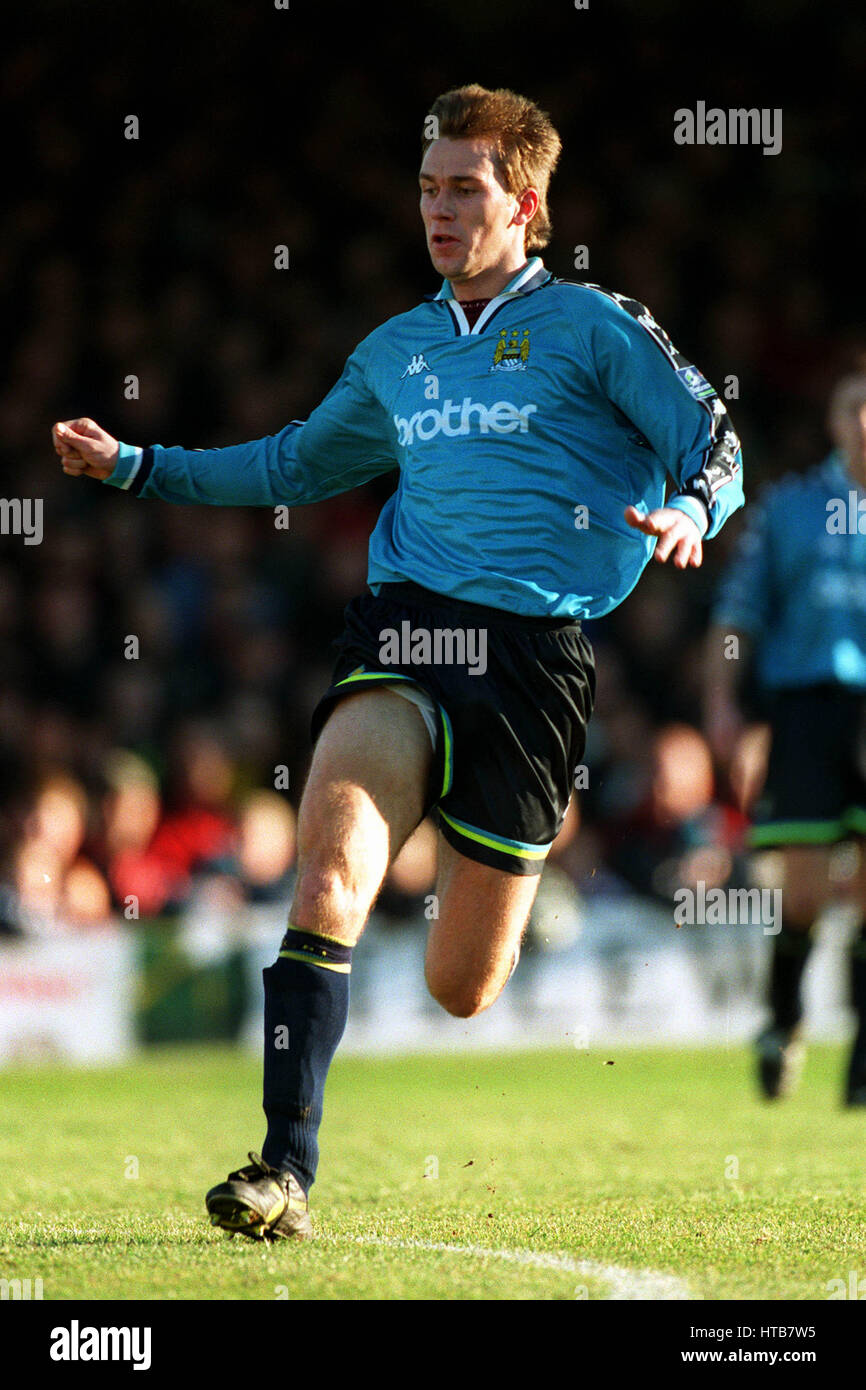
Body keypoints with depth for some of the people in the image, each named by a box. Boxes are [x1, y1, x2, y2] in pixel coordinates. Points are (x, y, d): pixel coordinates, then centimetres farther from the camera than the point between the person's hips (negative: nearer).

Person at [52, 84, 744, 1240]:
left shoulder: (591, 327, 5)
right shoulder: (396, 352, 20)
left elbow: (716, 450, 1)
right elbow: (295, 467, 35)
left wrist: (687, 514, -21)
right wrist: (136, 468, 30)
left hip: (534, 652, -3)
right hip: (402, 625, 3)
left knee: (460, 990, 0)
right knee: (330, 872, -25)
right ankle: (286, 1169, -27)